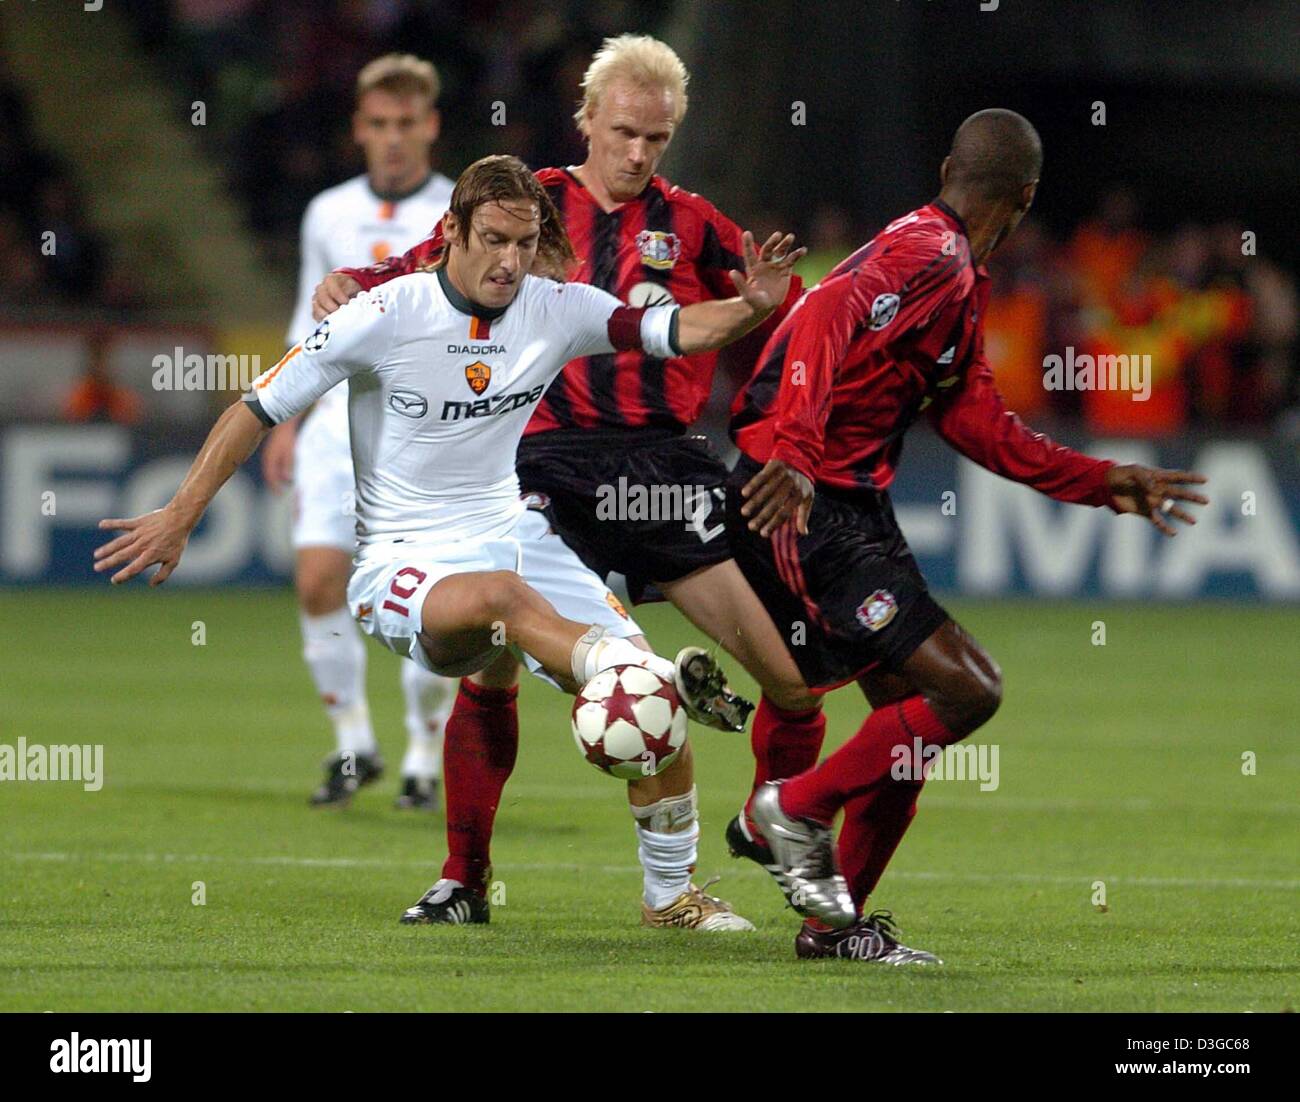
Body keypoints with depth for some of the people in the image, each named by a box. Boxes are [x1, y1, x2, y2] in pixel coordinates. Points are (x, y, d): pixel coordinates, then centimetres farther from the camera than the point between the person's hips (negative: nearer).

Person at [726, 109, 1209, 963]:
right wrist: (794, 447, -43)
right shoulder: (930, 255, -13)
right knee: (964, 689, -13)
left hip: (852, 513, 11)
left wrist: (1100, 483, 22)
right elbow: (826, 318, -30)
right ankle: (794, 811, -1)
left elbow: (980, 427, 22)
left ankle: (836, 921, 18)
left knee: (910, 710, 13)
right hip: (806, 507, -11)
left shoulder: (960, 283, 20)